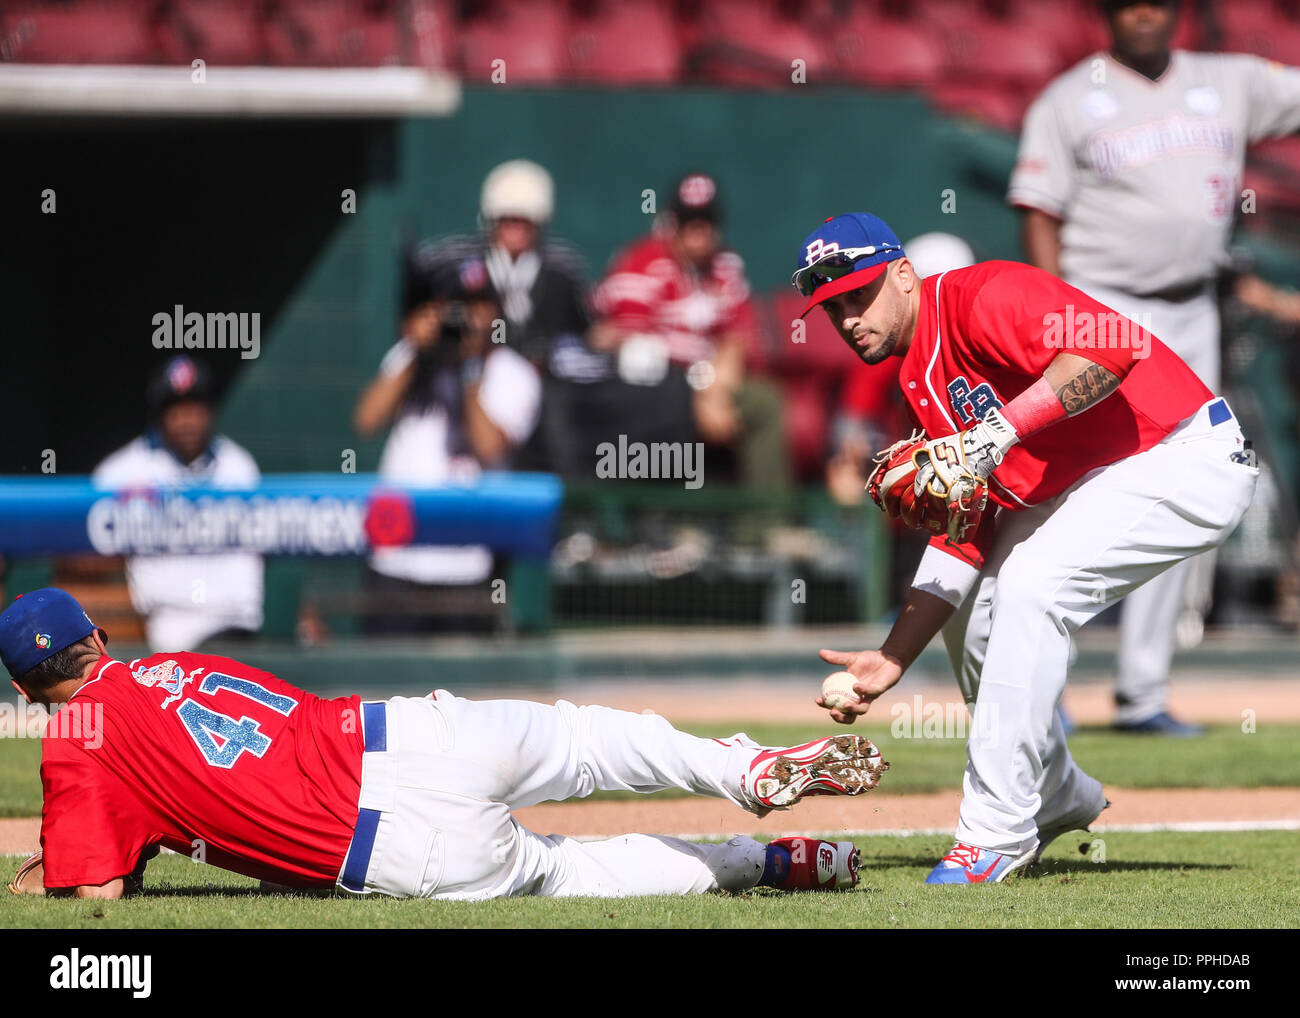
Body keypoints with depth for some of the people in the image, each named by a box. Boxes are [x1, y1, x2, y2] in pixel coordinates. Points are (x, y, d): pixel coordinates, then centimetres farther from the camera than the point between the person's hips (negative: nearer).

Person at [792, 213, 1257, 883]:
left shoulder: (977, 299, -20)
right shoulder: (917, 382, 8)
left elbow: (1116, 343, -37)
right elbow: (961, 537, 8)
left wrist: (999, 430, -39)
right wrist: (892, 660, 0)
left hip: (1190, 459, -11)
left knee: (1032, 581, -26)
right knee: (969, 604, 14)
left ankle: (996, 833, -19)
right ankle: (1057, 798, 33)